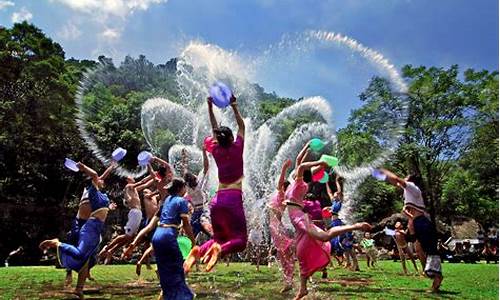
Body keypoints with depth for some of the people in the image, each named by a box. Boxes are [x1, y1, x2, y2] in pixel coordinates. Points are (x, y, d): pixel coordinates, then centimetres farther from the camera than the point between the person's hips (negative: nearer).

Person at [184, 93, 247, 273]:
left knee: (219, 238, 17)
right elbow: (242, 126, 11)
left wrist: (210, 108, 24)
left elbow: (215, 129, 21)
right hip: (233, 199, -5)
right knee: (240, 240, -1)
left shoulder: (216, 150, 10)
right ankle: (220, 249, -31)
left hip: (217, 200, 5)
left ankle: (199, 250, -11)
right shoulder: (237, 148, 0)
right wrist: (234, 107, 10)